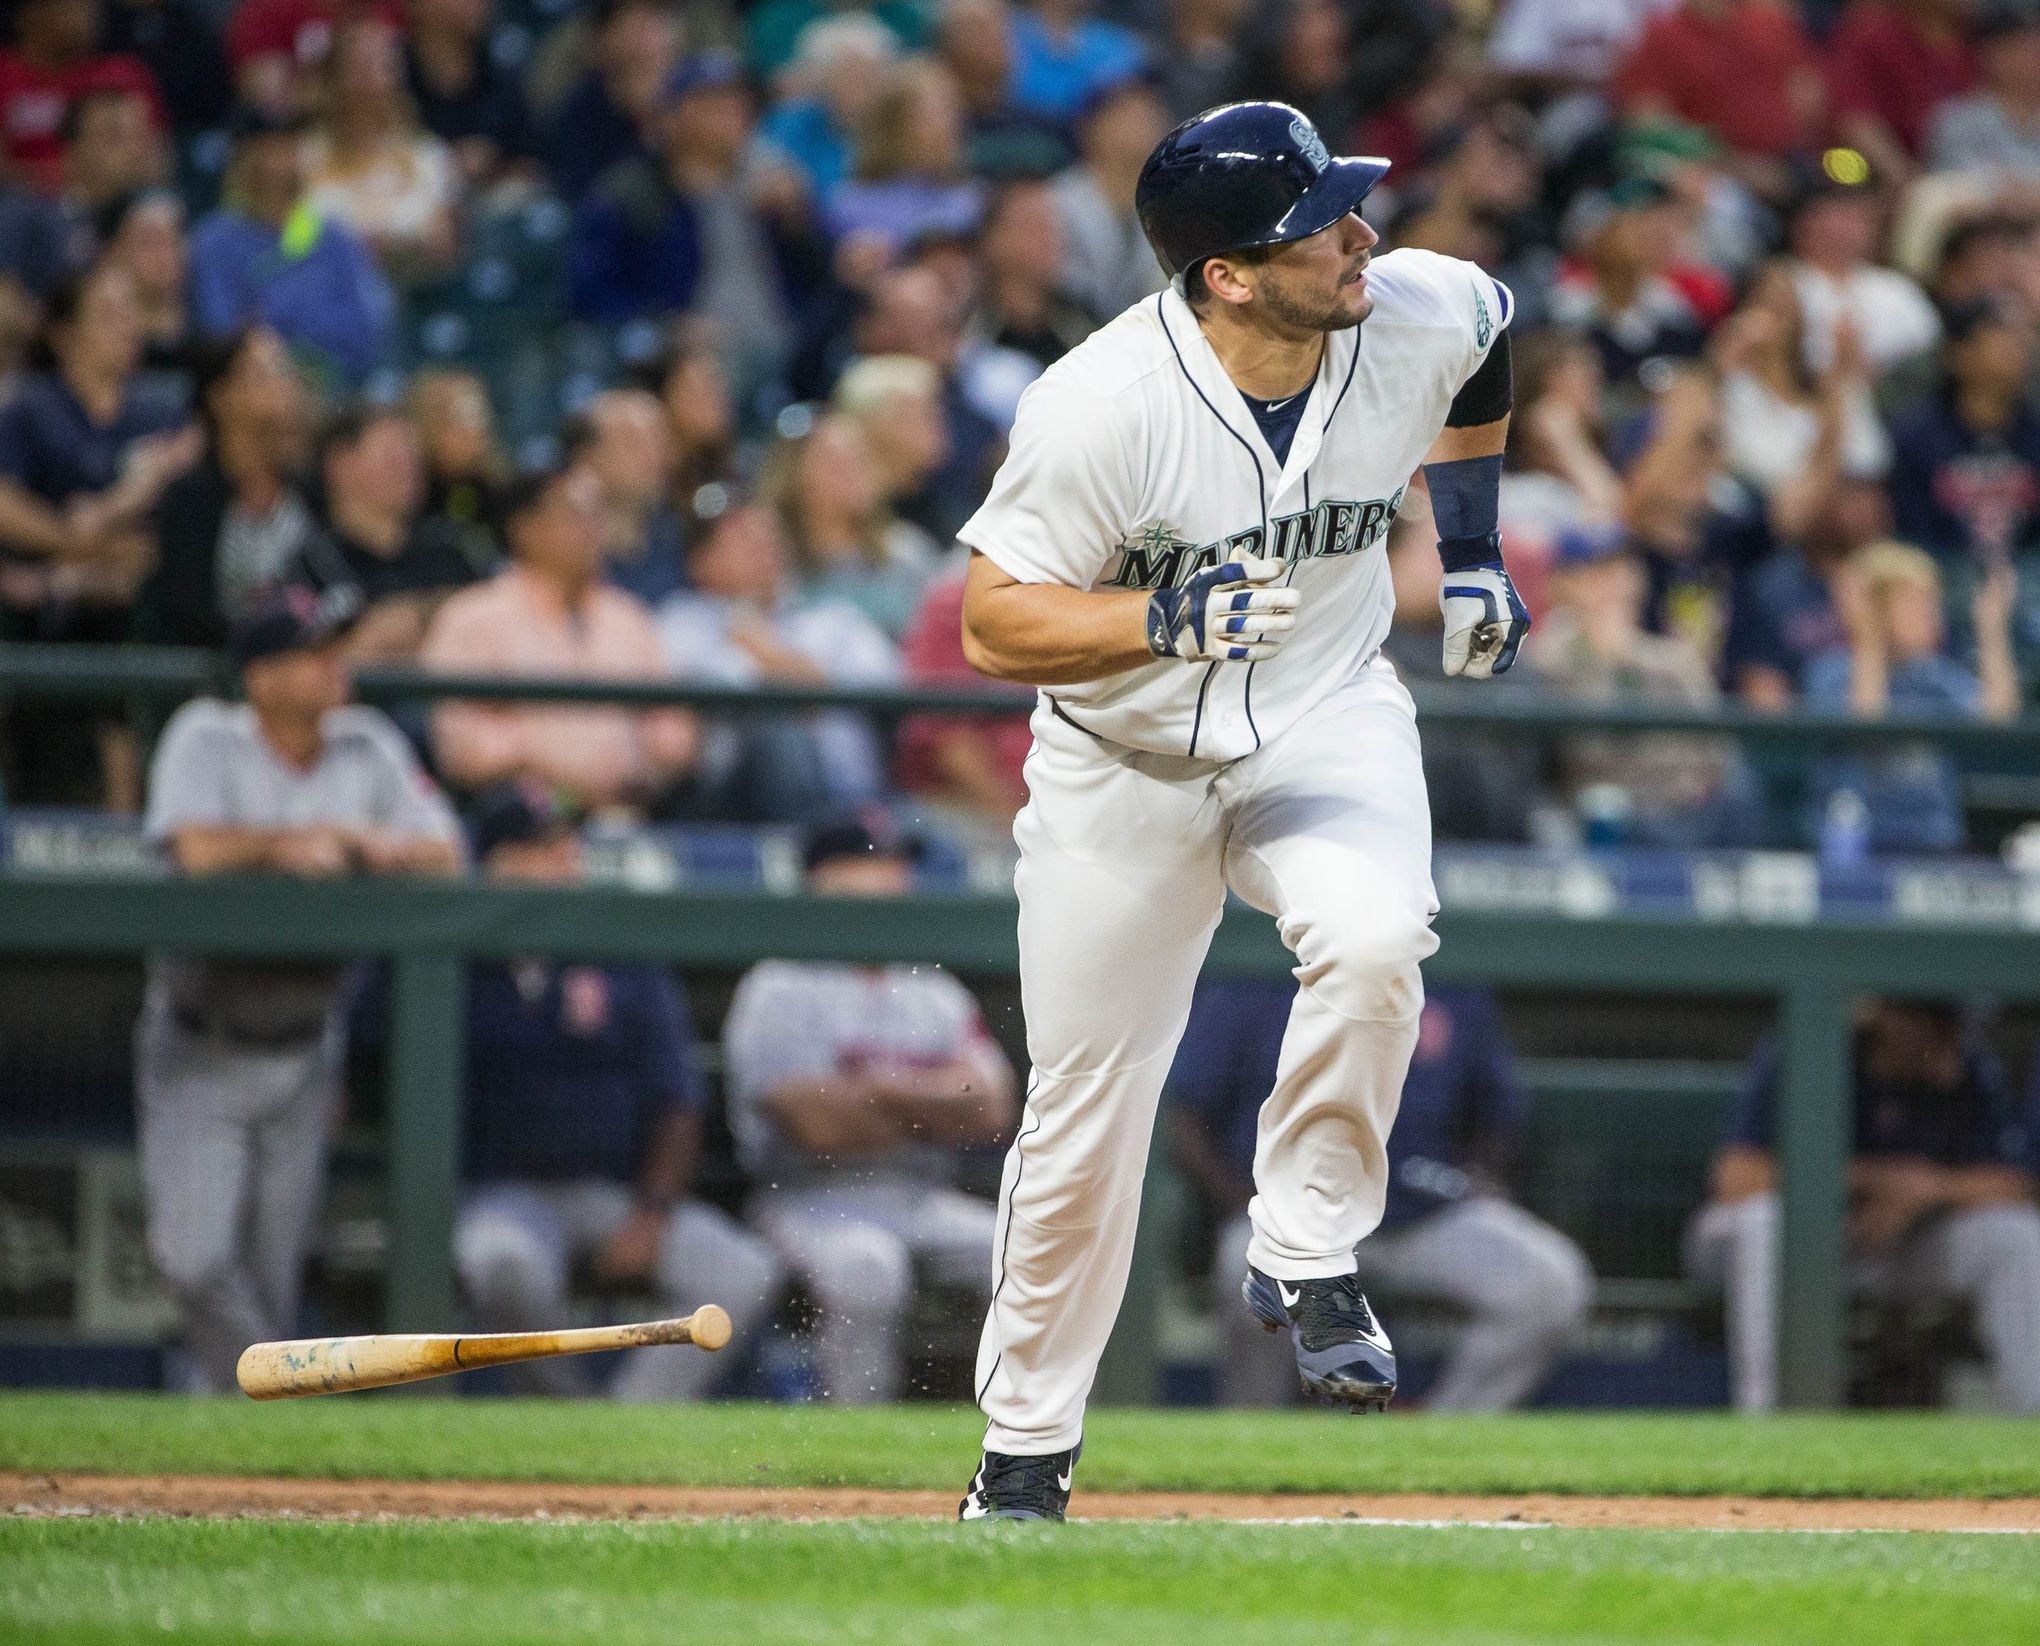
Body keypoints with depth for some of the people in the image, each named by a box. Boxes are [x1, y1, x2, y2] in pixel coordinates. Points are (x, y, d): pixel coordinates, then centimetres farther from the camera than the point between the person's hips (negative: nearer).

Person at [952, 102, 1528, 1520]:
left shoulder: (1423, 315, -17)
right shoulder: (1100, 407, -28)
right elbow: (995, 626, -21)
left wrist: (1472, 552, 11)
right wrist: (1169, 622, -37)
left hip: (1329, 723, 2)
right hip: (1125, 762, -2)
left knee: (1375, 939, -31)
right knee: (1087, 1119, 4)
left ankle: (1307, 1255, -9)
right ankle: (1025, 1452, 25)